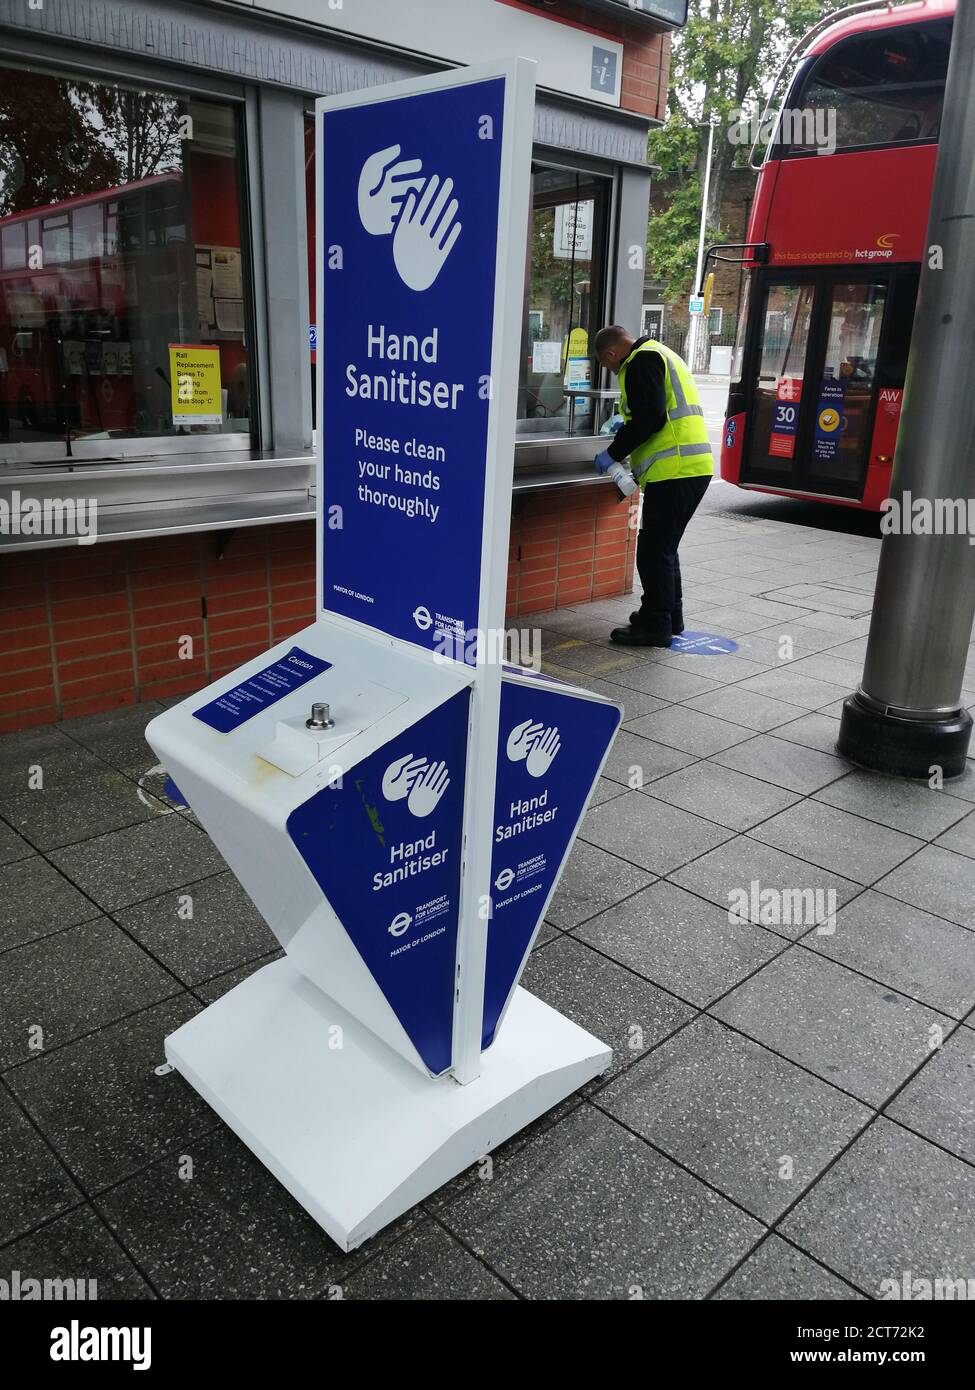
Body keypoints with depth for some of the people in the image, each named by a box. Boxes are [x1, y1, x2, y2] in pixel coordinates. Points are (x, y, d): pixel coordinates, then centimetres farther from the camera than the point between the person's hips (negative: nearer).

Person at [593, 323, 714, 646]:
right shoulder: (661, 354, 24)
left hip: (674, 470, -10)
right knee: (664, 547, 19)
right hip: (695, 466, 11)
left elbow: (649, 417, -18)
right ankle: (670, 617, 27)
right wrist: (627, 427, 38)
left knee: (654, 549, -5)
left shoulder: (641, 360, -8)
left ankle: (655, 626, 0)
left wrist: (613, 453, -11)